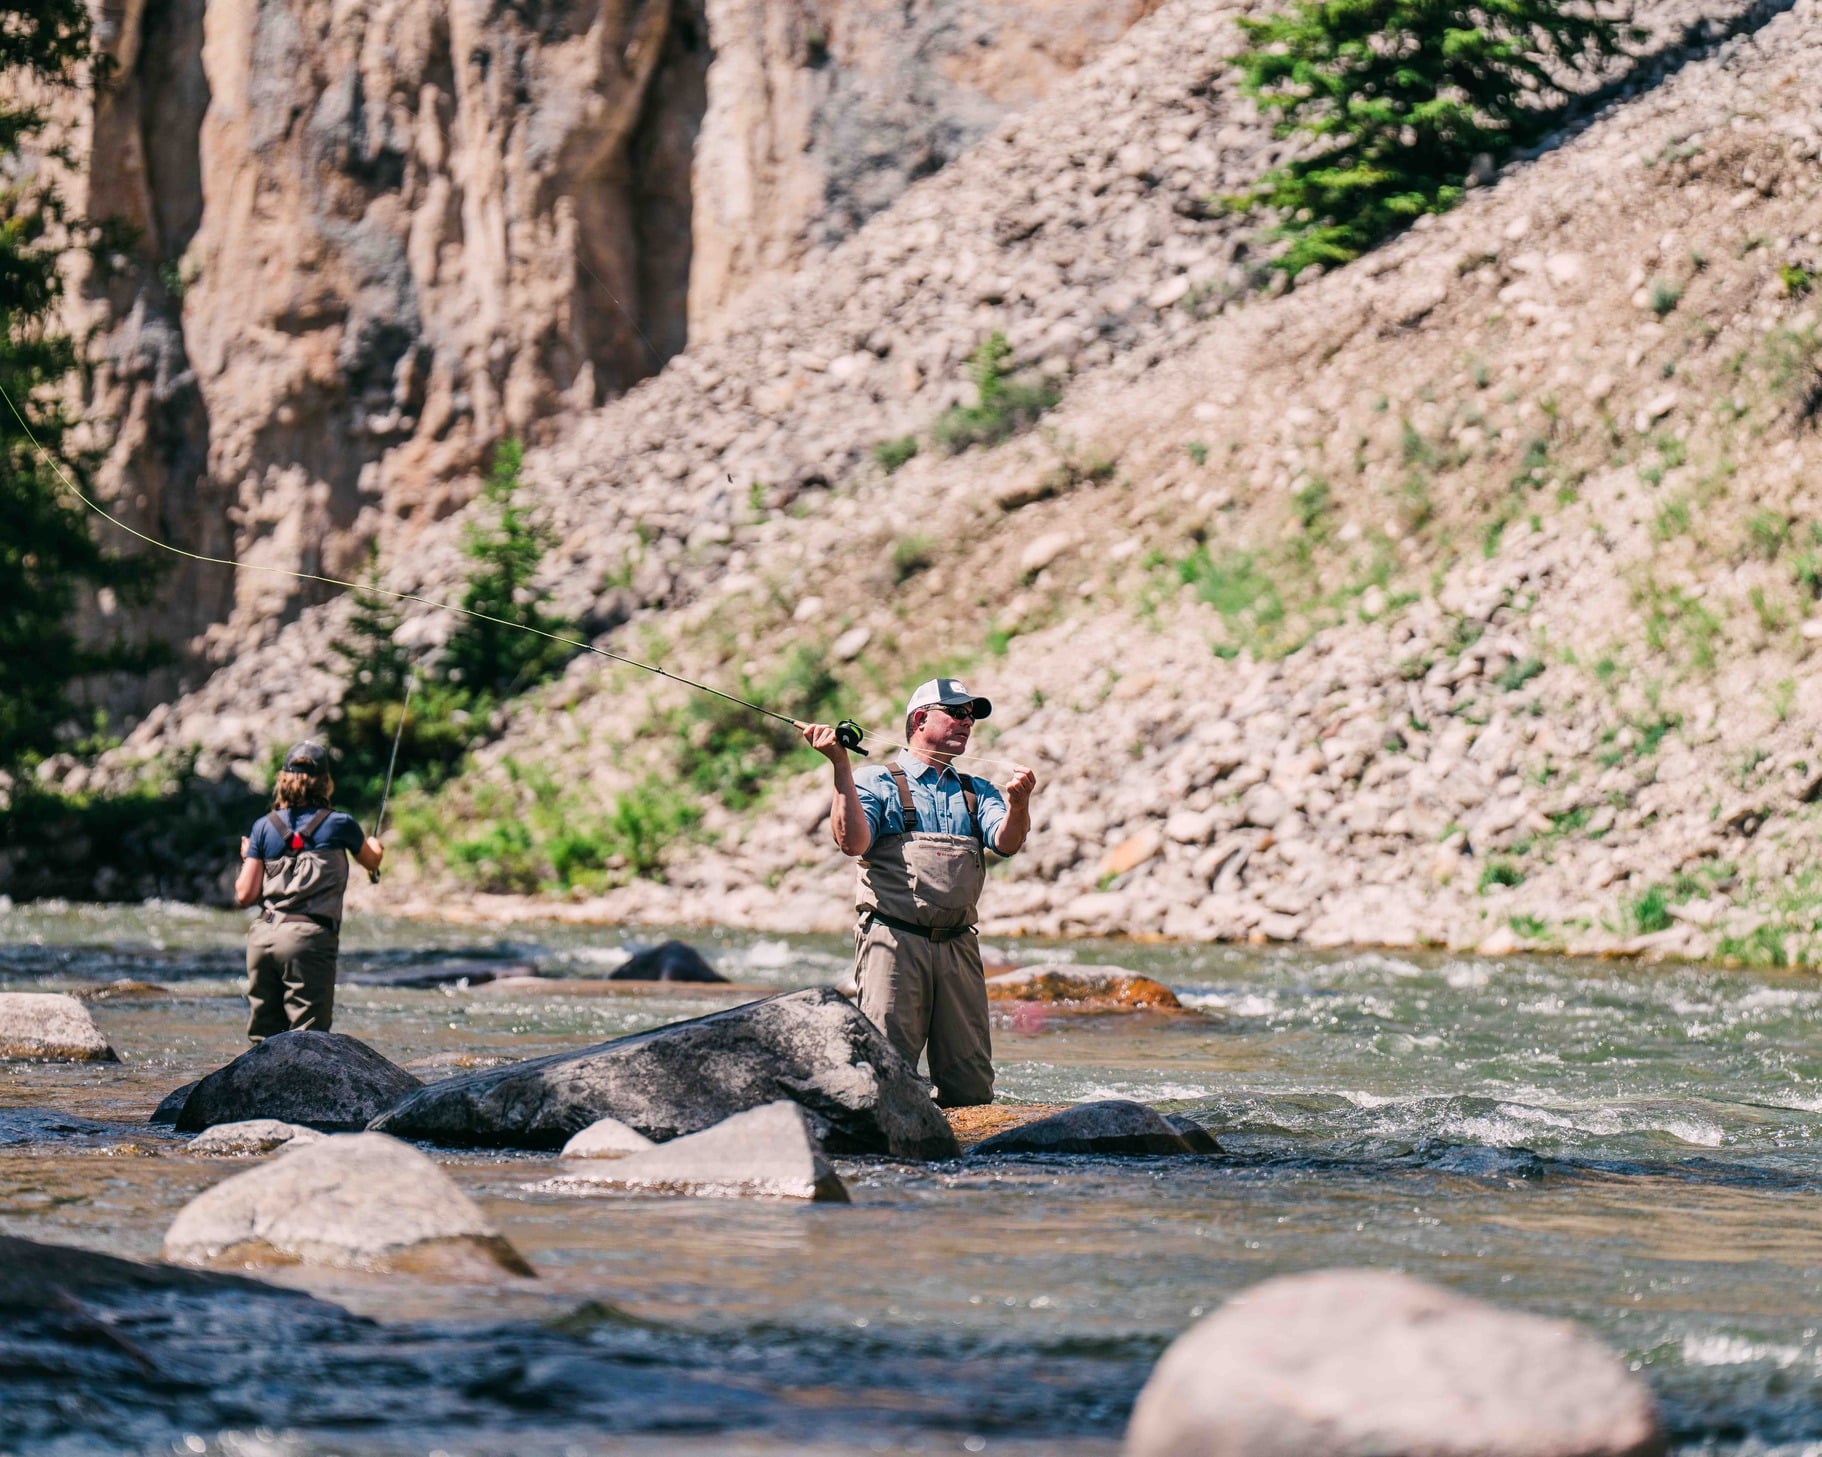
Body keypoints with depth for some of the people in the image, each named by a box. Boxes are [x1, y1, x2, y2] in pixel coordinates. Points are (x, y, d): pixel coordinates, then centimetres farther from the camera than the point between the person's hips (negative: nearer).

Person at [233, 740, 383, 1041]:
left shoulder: (264, 828, 9)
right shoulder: (339, 825, 3)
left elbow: (245, 895, 5)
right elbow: (372, 861, 24)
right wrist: (375, 846, 48)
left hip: (262, 937, 4)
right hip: (309, 940, -4)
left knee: (264, 1039, 10)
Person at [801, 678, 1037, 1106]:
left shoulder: (976, 792, 22)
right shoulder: (876, 781, 8)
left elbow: (1006, 842, 2)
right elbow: (852, 841, -9)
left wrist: (1018, 805, -20)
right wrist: (840, 767, -14)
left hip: (959, 947, 5)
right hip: (894, 941, -5)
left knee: (972, 1086, 2)